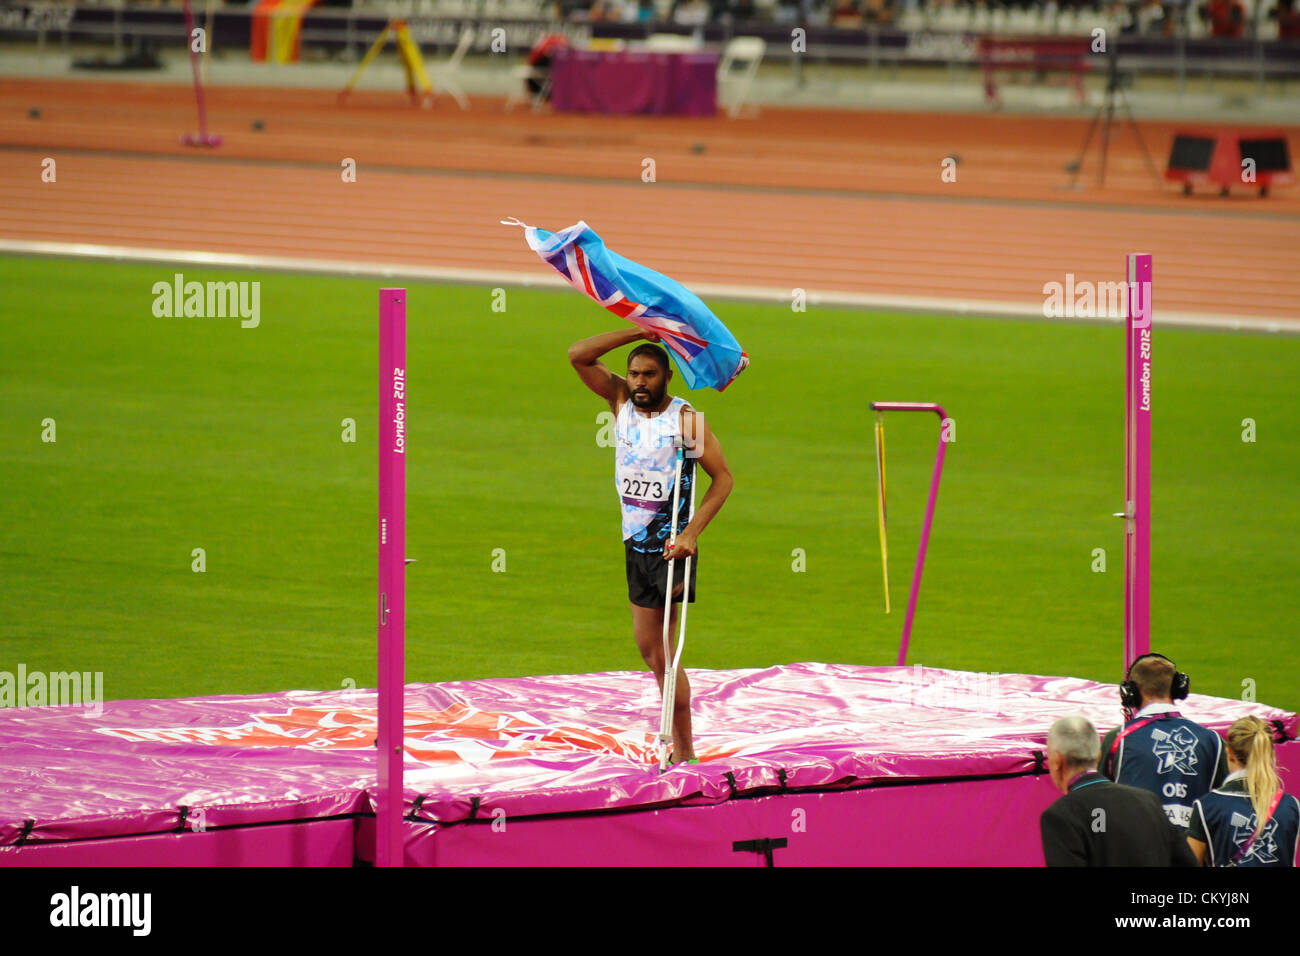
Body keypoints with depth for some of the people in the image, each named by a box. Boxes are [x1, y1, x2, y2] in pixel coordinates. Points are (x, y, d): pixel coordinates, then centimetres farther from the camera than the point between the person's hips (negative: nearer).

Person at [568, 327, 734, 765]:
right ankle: (678, 739, 26)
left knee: (661, 652, -9)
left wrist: (692, 533, -21)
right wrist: (639, 333, -11)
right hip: (635, 542, 7)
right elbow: (578, 355, -3)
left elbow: (723, 477, -11)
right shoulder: (621, 400, 2)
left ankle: (684, 751, -5)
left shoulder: (687, 420, -13)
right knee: (647, 644, 13)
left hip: (671, 546, -7)